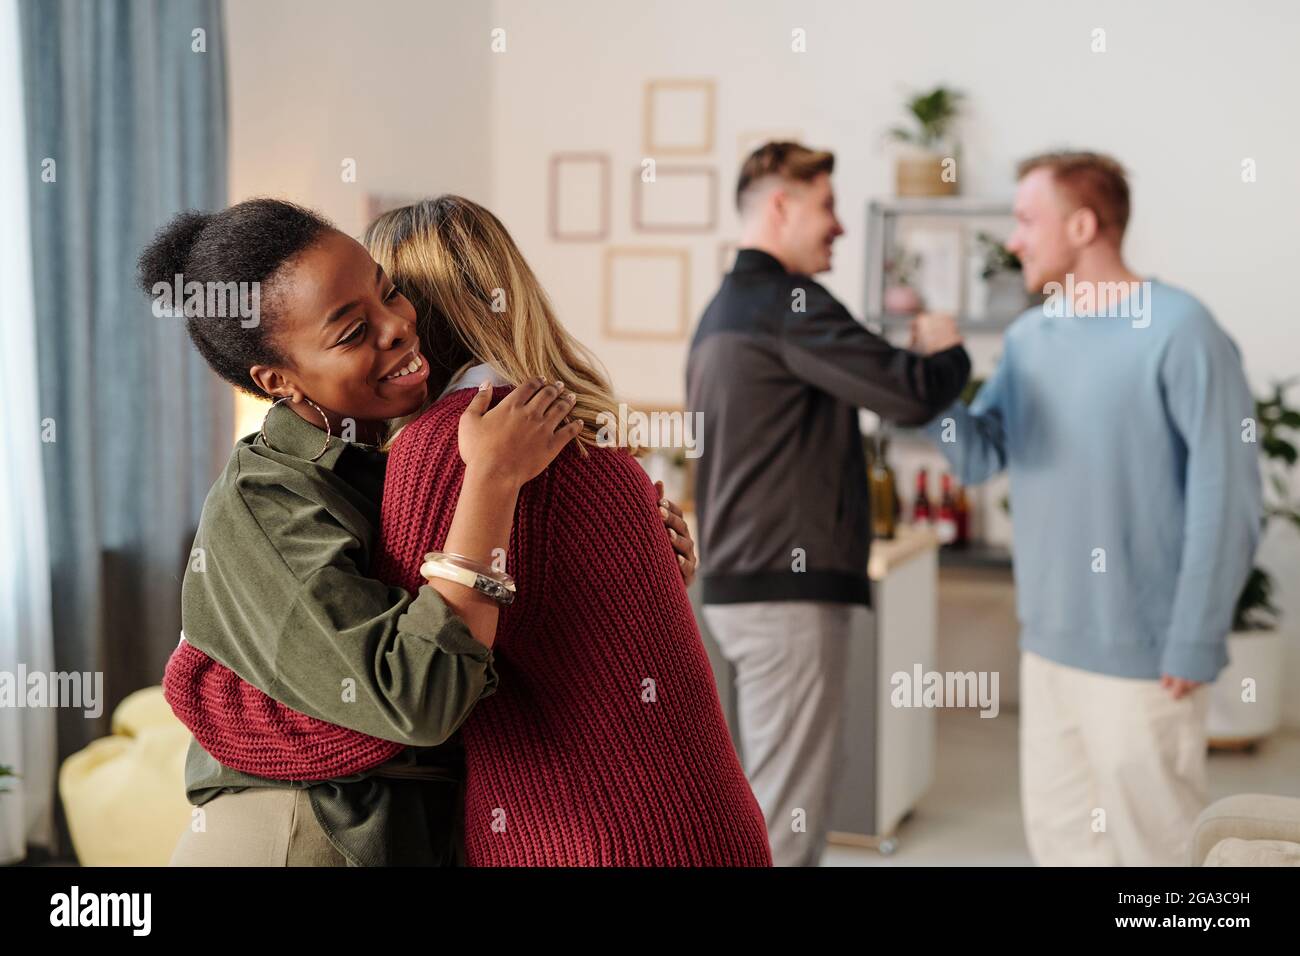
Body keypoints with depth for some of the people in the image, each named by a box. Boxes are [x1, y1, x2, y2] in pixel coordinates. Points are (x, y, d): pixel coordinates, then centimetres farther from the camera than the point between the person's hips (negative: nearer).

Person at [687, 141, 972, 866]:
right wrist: (947, 350, 0)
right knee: (787, 815, -5)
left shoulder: (723, 310, 18)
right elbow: (912, 396, -20)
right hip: (790, 591, -10)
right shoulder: (790, 303, -13)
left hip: (739, 582, 10)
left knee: (778, 799, 15)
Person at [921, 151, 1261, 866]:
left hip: (1141, 653, -7)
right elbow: (979, 458, 9)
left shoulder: (1178, 331, -13)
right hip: (1047, 644, 7)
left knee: (1156, 843, 6)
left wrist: (1193, 644, -16)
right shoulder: (1028, 336, 8)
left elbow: (1226, 499, -15)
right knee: (1060, 832, 17)